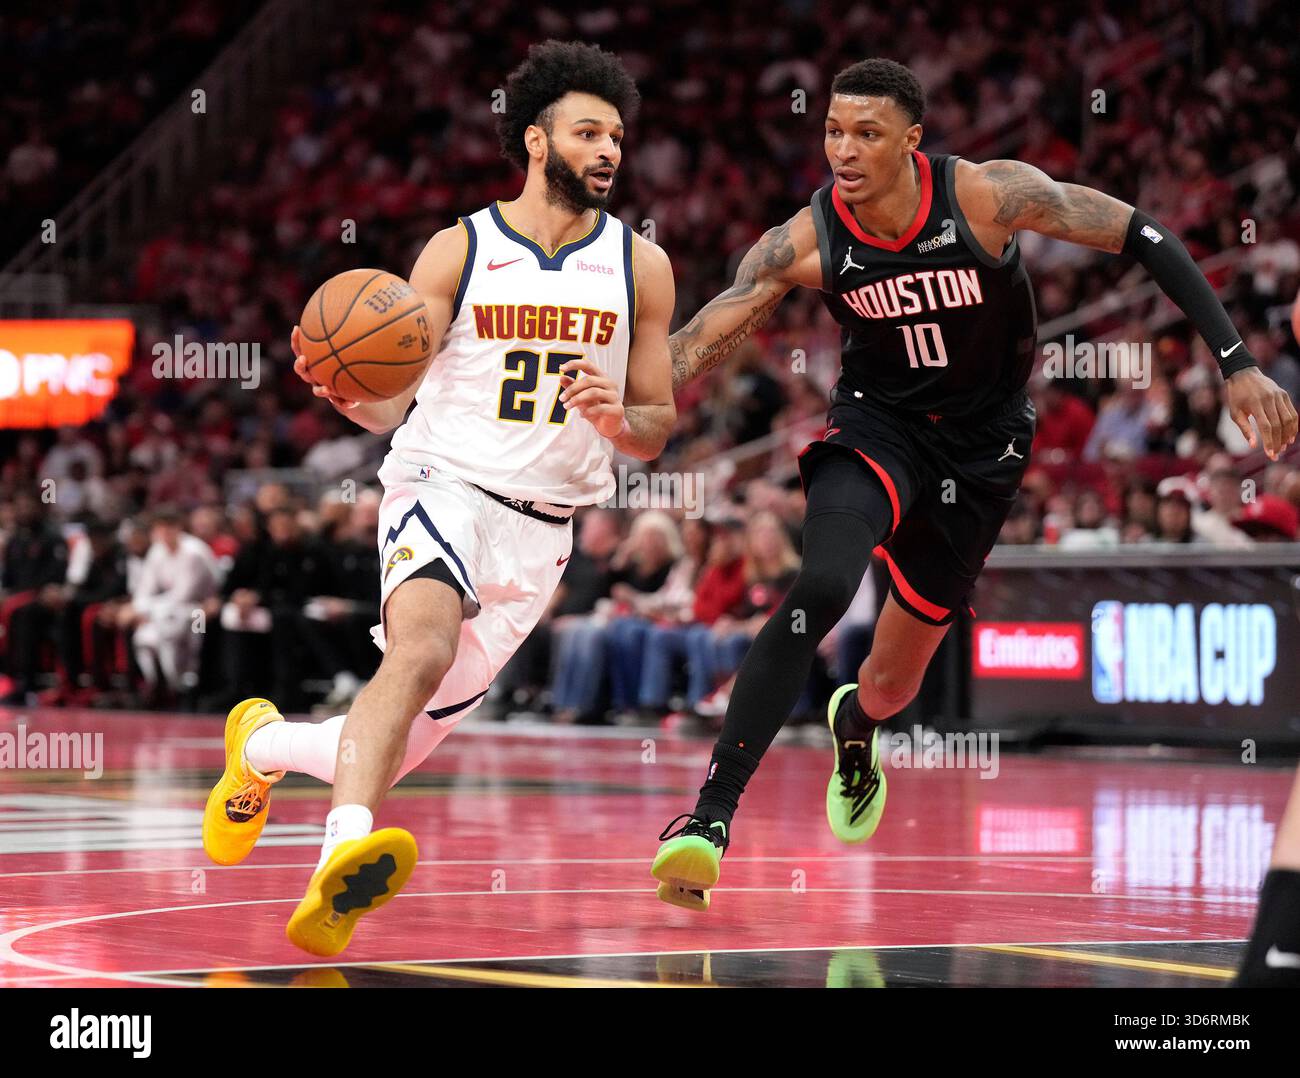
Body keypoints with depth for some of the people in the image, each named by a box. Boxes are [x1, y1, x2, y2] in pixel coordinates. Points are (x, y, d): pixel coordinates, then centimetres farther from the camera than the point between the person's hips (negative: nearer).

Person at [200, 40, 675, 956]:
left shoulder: (640, 266, 7)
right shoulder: (458, 252, 2)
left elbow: (657, 431, 12)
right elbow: (391, 407, 0)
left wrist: (616, 418, -12)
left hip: (543, 528, 3)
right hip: (442, 484, -3)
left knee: (407, 743, 5)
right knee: (423, 651, -35)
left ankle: (262, 747, 34)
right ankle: (345, 852, -46)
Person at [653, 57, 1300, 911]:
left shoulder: (988, 196, -22)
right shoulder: (804, 245, -18)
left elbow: (1145, 239, -16)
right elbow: (699, 344, -16)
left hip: (981, 447, 1)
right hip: (877, 425, -1)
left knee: (897, 680, 11)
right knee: (820, 590, -32)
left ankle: (856, 727, 53)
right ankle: (711, 817, -30)